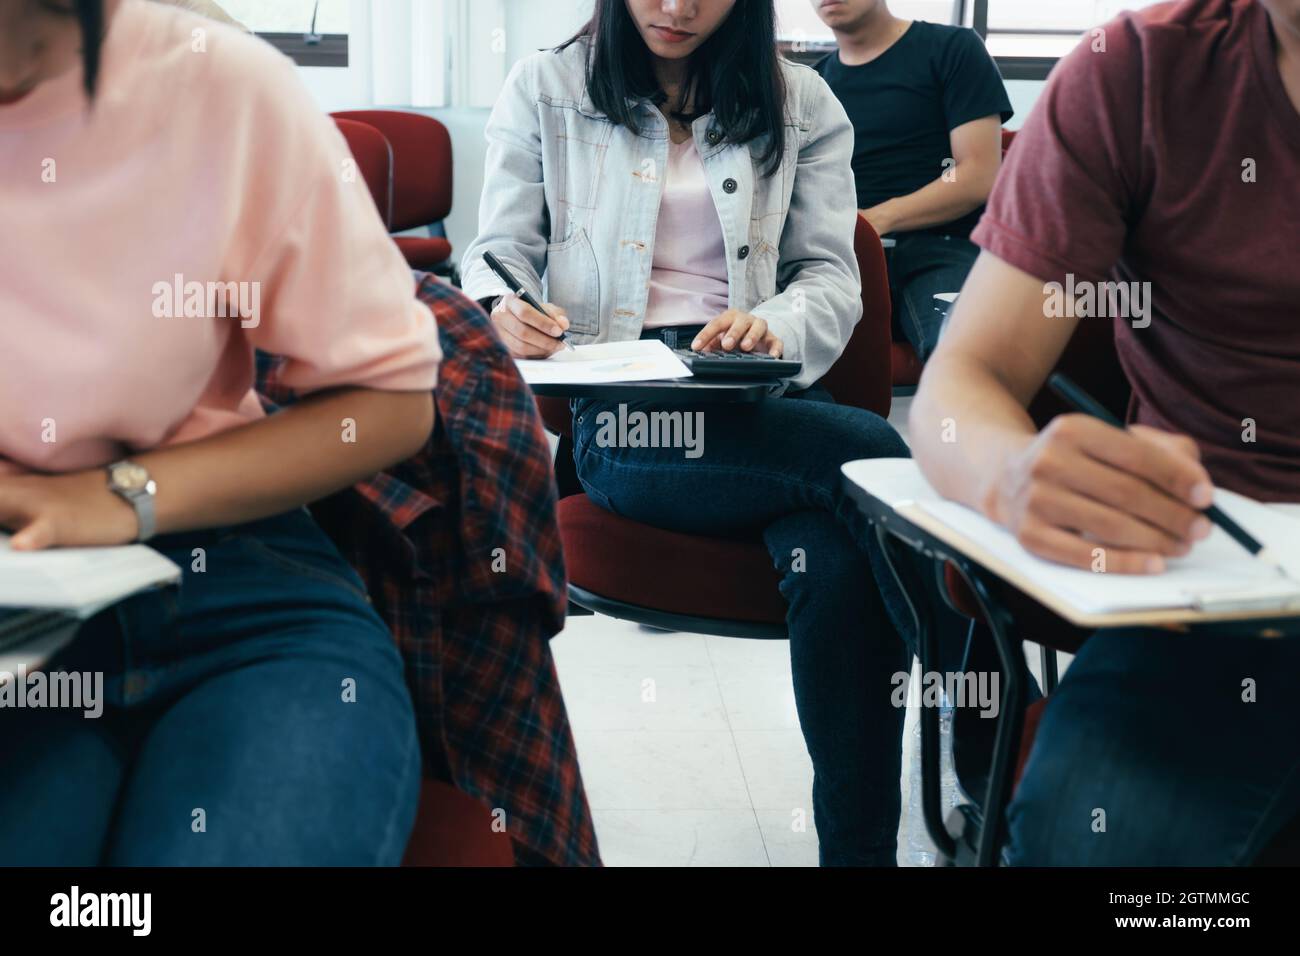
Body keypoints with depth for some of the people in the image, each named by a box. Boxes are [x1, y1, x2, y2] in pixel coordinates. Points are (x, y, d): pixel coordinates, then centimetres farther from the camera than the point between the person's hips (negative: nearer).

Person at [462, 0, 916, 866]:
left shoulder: (800, 103, 17)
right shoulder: (547, 90, 14)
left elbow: (832, 278, 9)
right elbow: (501, 251, 9)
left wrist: (776, 326, -16)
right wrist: (501, 313, -18)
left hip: (762, 397, 2)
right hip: (622, 408, -2)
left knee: (838, 566, -32)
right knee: (882, 459, -31)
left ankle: (861, 849, -21)